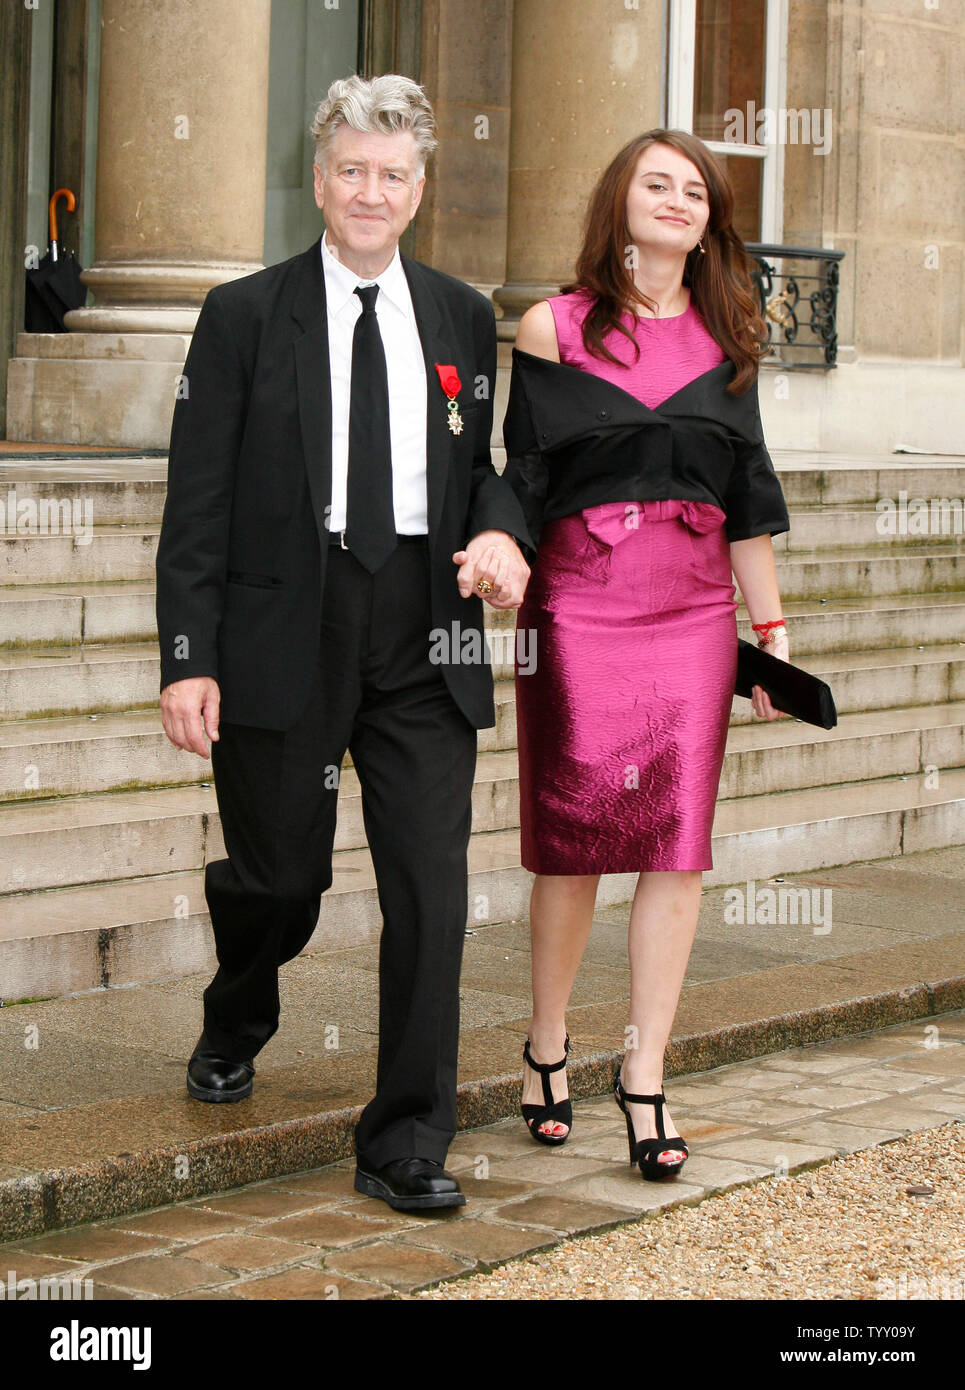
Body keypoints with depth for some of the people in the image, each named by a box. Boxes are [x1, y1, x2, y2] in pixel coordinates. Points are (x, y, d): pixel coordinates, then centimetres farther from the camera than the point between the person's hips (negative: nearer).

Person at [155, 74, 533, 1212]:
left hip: (425, 644, 2)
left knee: (431, 891, -4)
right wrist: (188, 659, -8)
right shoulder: (245, 317, 1)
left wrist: (499, 531, -6)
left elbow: (490, 463, 18)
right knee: (279, 877, 9)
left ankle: (405, 1145, 6)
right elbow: (197, 504, -2)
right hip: (284, 638, -2)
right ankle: (235, 1026, 45)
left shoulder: (463, 319, 11)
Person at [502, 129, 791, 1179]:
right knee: (571, 835, 2)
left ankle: (644, 1077, 2)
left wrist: (772, 625, 12)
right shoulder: (554, 328, 3)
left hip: (696, 609, 3)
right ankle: (547, 1046, 21)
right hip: (579, 604, -3)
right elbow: (522, 484, 1)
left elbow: (747, 498, 14)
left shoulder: (726, 341, 12)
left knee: (676, 843, -3)